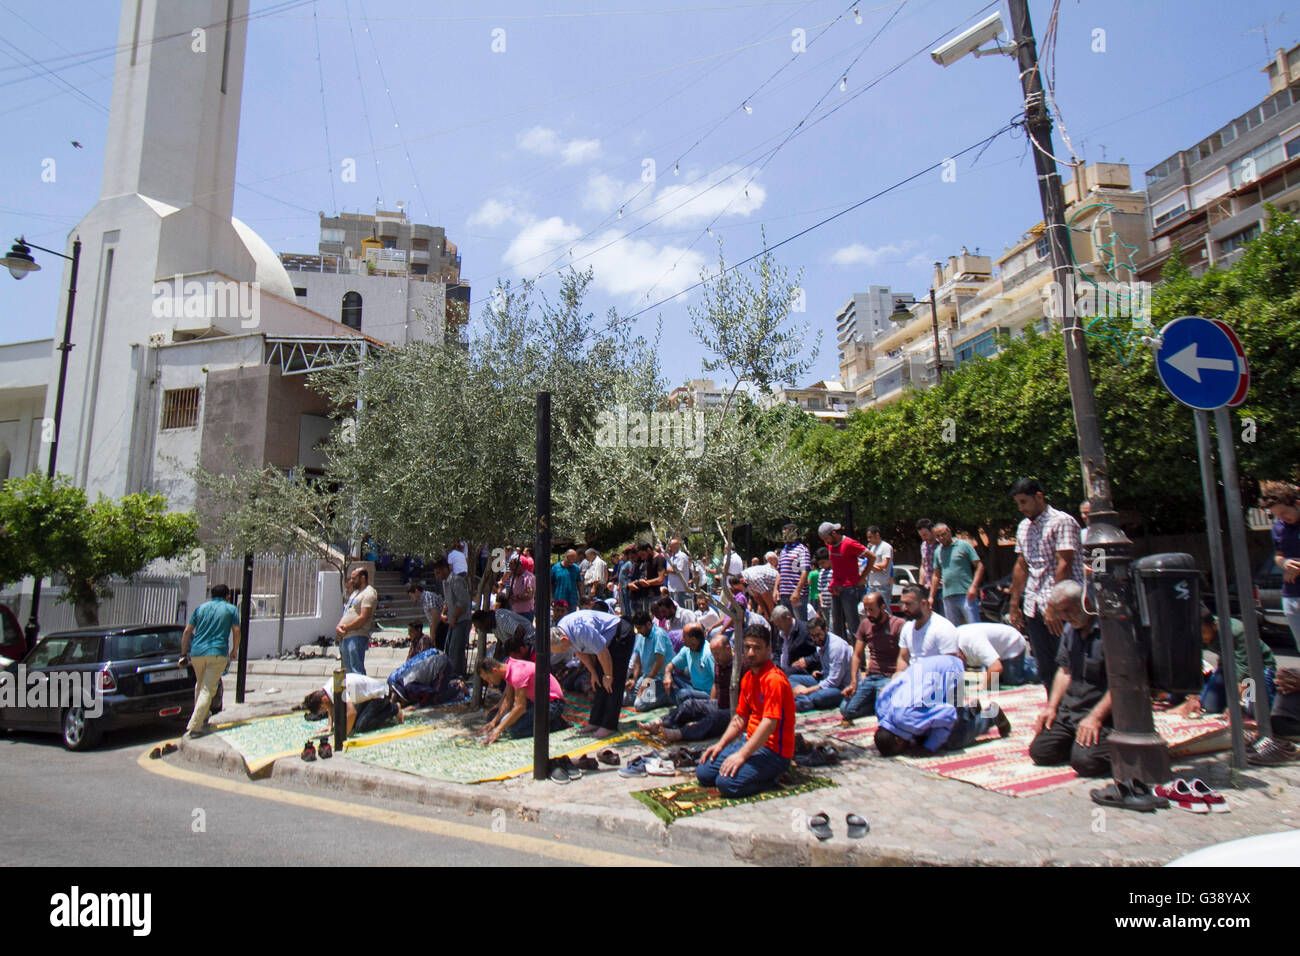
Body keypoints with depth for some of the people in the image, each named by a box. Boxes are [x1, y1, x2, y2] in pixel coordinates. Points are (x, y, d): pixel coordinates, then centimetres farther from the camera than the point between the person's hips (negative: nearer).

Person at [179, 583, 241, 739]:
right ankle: (194, 727, -13)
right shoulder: (231, 609, 7)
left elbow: (186, 632, 10)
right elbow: (236, 632, 0)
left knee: (200, 685, 23)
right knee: (208, 690, -5)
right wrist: (235, 650, 15)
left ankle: (202, 719, 31)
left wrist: (183, 654, 15)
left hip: (197, 652, 4)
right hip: (218, 653, -4)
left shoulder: (200, 608, 15)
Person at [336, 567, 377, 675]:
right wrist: (339, 627, 0)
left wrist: (346, 628, -12)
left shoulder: (368, 593, -10)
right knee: (348, 669, 15)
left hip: (357, 636, -10)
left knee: (356, 670, -11)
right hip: (345, 637, 10)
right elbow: (346, 613, 19)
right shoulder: (355, 592, 21)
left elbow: (363, 618, -18)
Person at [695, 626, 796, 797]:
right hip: (750, 742, 9)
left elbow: (769, 723, -25)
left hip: (773, 750, -9)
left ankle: (770, 780, -3)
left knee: (726, 782, -26)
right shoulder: (747, 678, 11)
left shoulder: (774, 679, -18)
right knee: (703, 773, 0)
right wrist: (721, 744, 6)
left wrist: (742, 754, -27)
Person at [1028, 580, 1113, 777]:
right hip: (1069, 712, 7)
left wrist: (1095, 717, -21)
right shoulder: (1069, 629, 12)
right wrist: (1051, 707, 9)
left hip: (1105, 714, -7)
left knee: (1085, 761, -24)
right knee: (1039, 751, -4)